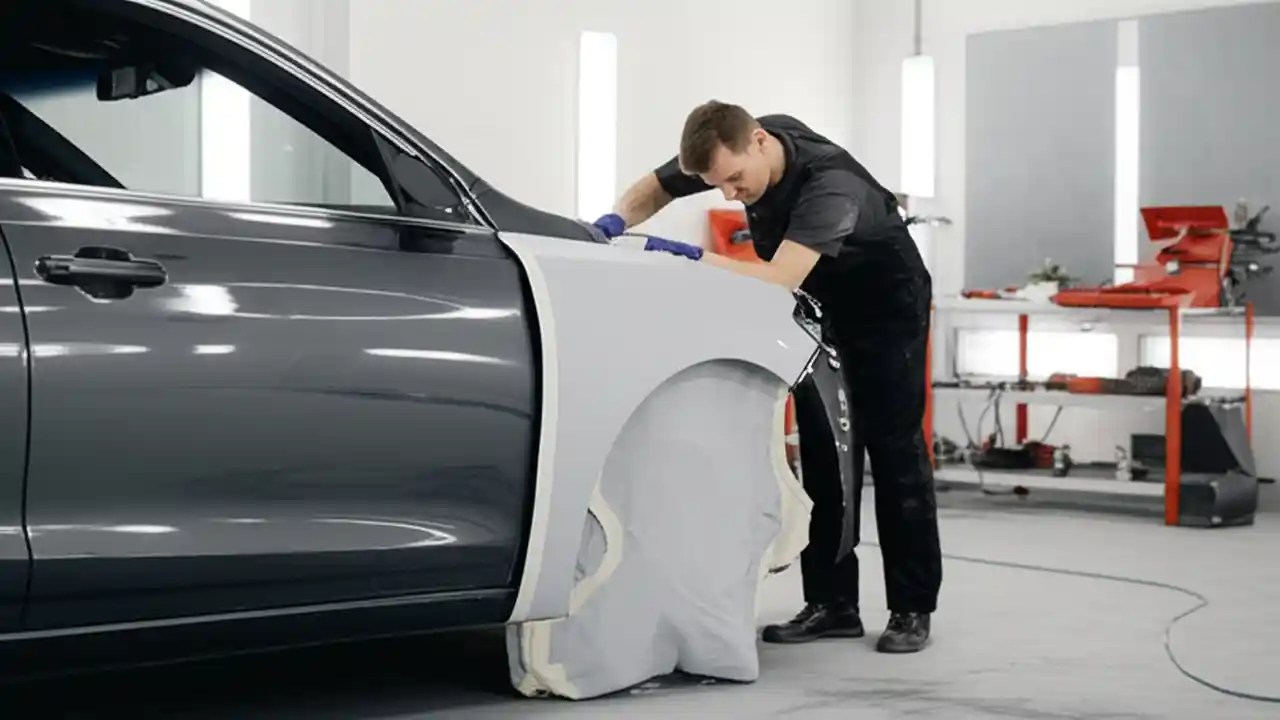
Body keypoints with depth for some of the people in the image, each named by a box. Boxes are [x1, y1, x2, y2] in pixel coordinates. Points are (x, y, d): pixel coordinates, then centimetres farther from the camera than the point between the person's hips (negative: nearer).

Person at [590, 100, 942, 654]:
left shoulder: (829, 183, -39)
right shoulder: (729, 152, -17)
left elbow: (781, 280, -48)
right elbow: (652, 190, -3)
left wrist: (693, 256, -54)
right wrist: (618, 221, -24)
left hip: (886, 301, -6)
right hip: (819, 301, 7)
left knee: (894, 449, -8)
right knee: (819, 448, 0)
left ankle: (912, 608, -1)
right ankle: (832, 603, 2)